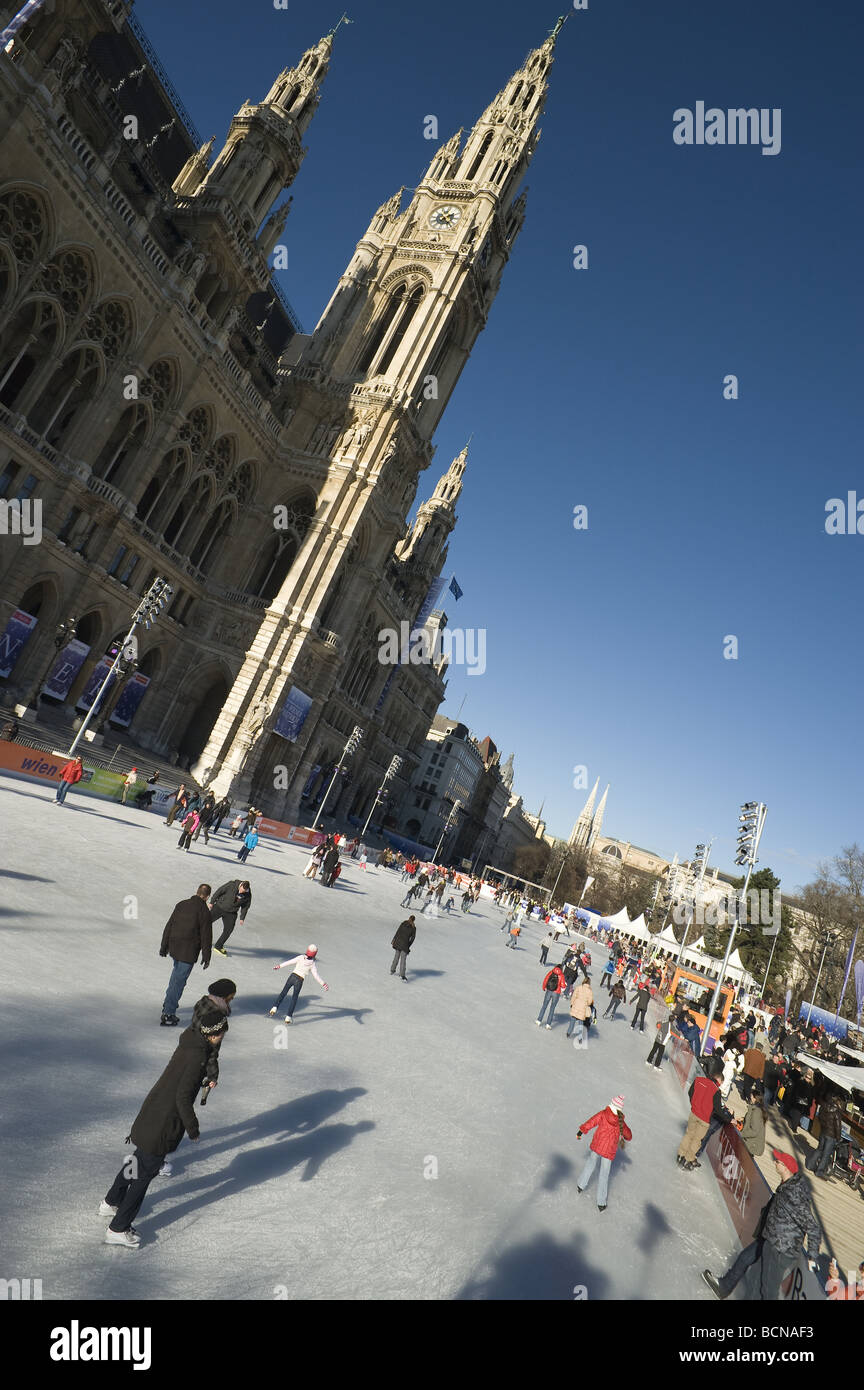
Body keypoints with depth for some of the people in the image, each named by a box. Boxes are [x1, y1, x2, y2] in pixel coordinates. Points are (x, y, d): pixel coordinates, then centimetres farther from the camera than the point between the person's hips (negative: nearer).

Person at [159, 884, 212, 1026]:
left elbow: (168, 926, 9)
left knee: (177, 971, 30)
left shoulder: (181, 905, 4)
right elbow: (206, 936, -13)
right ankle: (168, 1014, -1)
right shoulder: (204, 911, -14)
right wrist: (206, 956, -4)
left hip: (174, 948, 7)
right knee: (179, 981, -1)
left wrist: (164, 946, 19)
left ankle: (169, 1002, 38)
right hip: (189, 952, -7)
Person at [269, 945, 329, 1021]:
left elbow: (289, 962, 2)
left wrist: (279, 966, 13)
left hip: (292, 976, 1)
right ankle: (288, 1016, 1)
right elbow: (316, 976, -3)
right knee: (294, 998, 8)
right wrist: (323, 984, 7)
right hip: (300, 981, -1)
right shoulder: (312, 964, -4)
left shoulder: (301, 958, -3)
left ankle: (275, 1007, 7)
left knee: (283, 992, 18)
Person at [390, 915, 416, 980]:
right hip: (405, 943, -3)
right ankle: (402, 975, -17)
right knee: (403, 959, -5)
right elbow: (412, 938, 2)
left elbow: (397, 932, 2)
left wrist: (393, 940, 8)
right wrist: (408, 946, 9)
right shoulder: (413, 928, 2)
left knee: (396, 956, 20)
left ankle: (392, 970, 32)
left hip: (397, 941, 3)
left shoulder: (403, 923, 5)